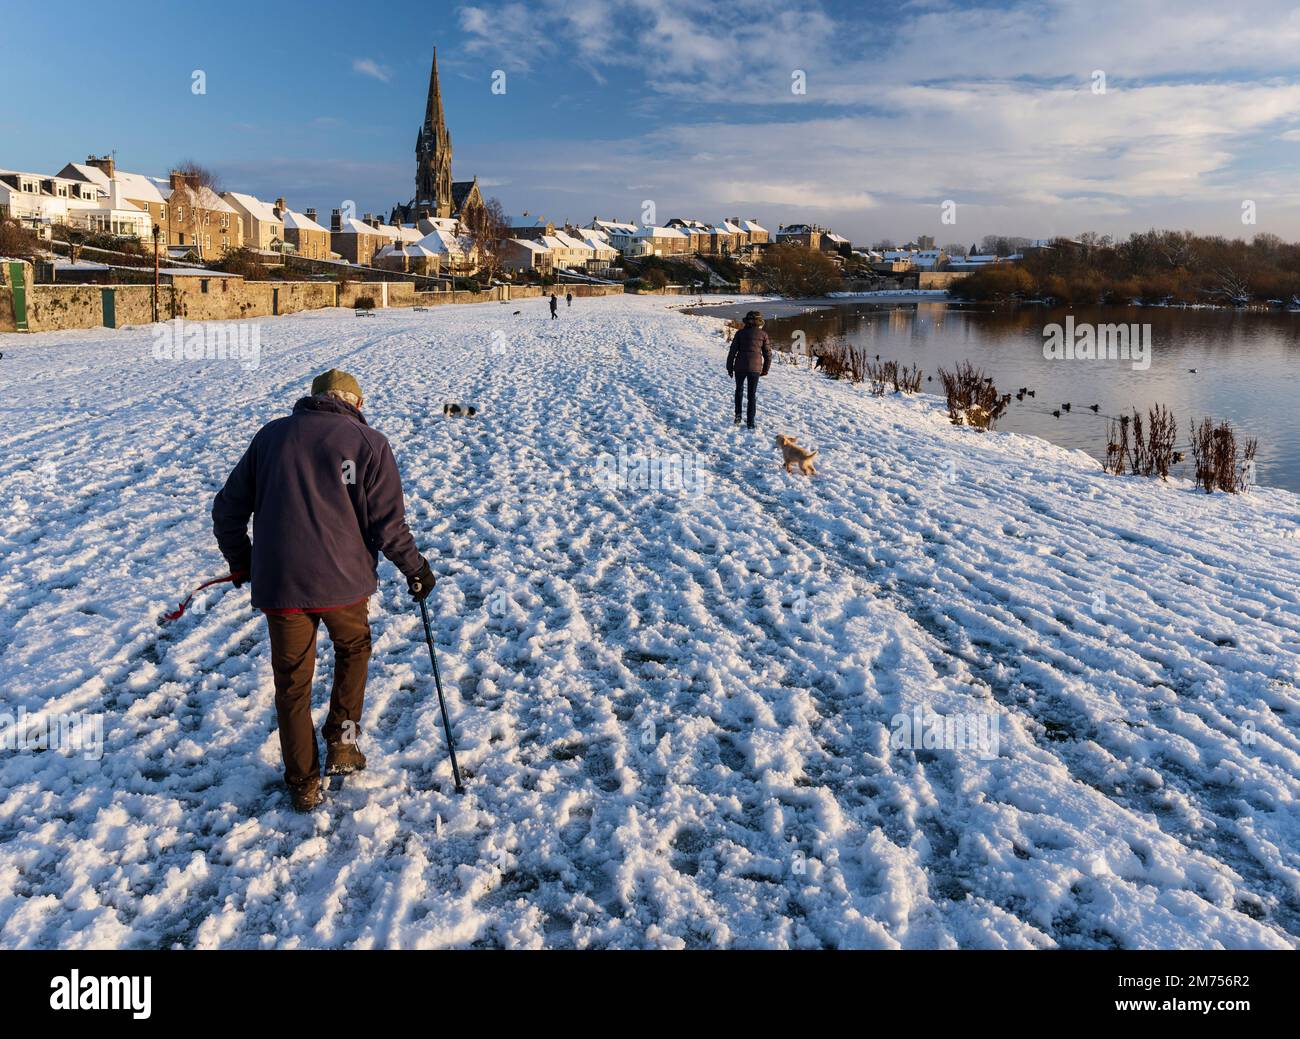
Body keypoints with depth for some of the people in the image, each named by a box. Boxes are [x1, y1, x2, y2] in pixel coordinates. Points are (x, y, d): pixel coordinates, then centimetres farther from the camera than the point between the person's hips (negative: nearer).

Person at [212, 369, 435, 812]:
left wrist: (240, 562, 26)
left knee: (292, 683, 15)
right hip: (343, 580, -2)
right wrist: (416, 569, 10)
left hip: (278, 584, 2)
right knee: (353, 648, 28)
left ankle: (304, 784, 23)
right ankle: (341, 741, 22)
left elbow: (228, 508, 13)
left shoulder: (271, 435, 10)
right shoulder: (369, 443, 0)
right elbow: (388, 524, -5)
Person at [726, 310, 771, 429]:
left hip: (740, 367, 0)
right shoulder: (763, 334, 4)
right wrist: (765, 370, 18)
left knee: (739, 390, 23)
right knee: (752, 395, 11)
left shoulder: (740, 333, 3)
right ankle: (750, 422, 8)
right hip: (755, 368, 0)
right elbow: (768, 354, 6)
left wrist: (729, 368, 9)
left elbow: (732, 351, 0)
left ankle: (738, 414, 10)